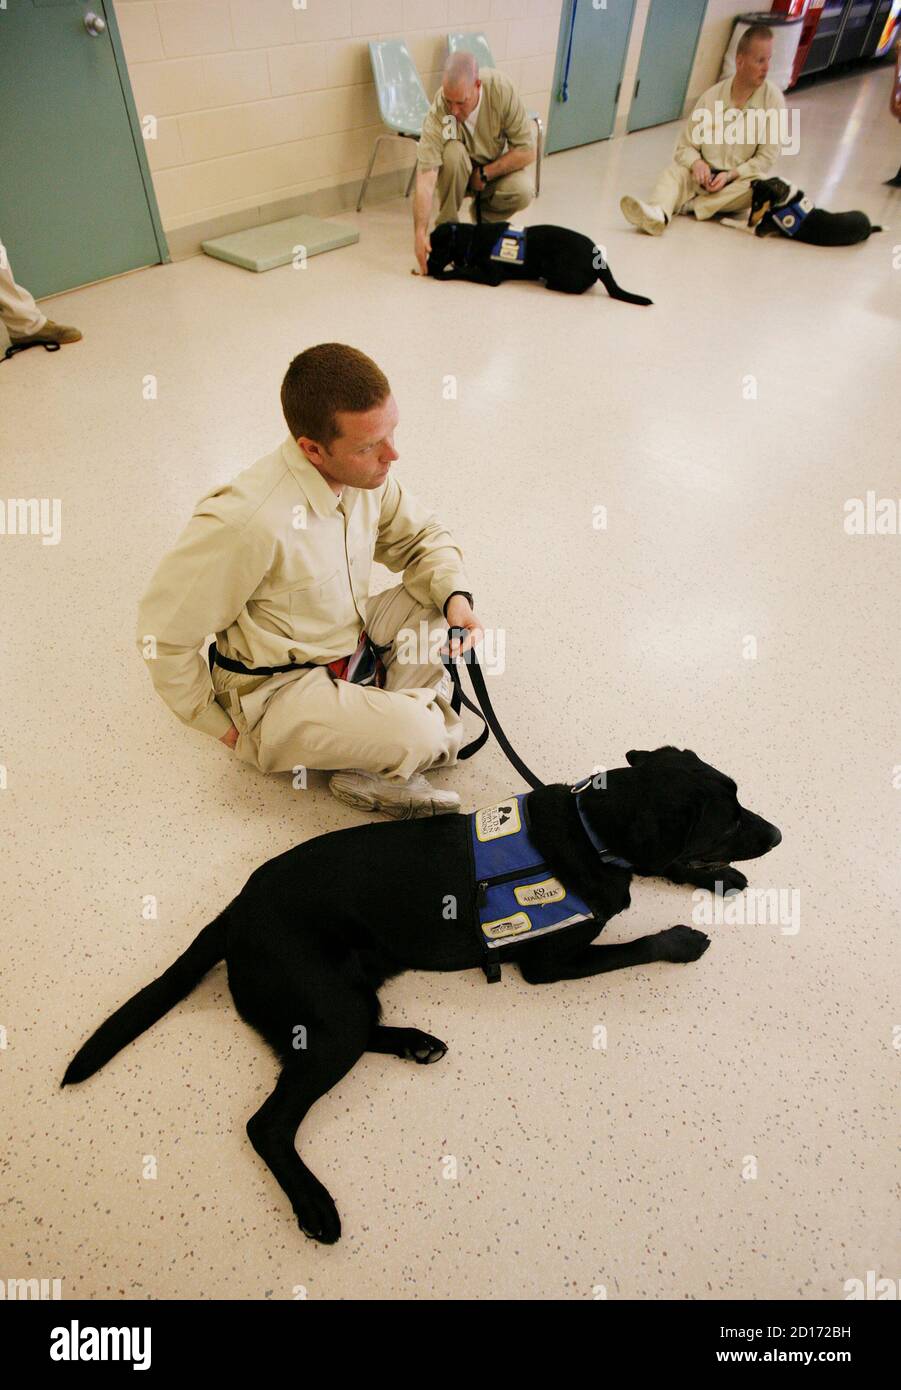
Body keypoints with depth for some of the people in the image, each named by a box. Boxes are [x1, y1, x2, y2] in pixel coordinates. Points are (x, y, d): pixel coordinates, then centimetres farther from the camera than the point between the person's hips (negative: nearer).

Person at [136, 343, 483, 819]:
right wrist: (219, 725, -10)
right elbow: (163, 631, -23)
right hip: (280, 689, -7)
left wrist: (455, 596, -13)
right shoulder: (247, 520, -33)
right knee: (415, 737, -27)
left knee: (438, 591, -5)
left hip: (352, 641, 8)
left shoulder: (365, 472, -9)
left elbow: (422, 536, 8)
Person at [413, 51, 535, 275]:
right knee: (453, 152, -35)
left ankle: (483, 216, 2)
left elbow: (526, 151, -22)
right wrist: (420, 233, -47)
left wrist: (484, 174, -24)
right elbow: (425, 178, -37)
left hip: (498, 166, 1)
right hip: (459, 171, -1)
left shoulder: (502, 88, -28)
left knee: (522, 192, -31)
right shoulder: (437, 113, -31)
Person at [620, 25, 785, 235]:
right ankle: (658, 213, -57)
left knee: (760, 185, -34)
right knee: (675, 170, -26)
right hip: (705, 176, 1)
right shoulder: (712, 96, -4)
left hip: (739, 180, -1)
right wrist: (697, 164, -23)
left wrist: (730, 175, -23)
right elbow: (685, 146, 0)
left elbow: (767, 157, -9)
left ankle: (688, 205, -36)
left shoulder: (772, 98, -8)